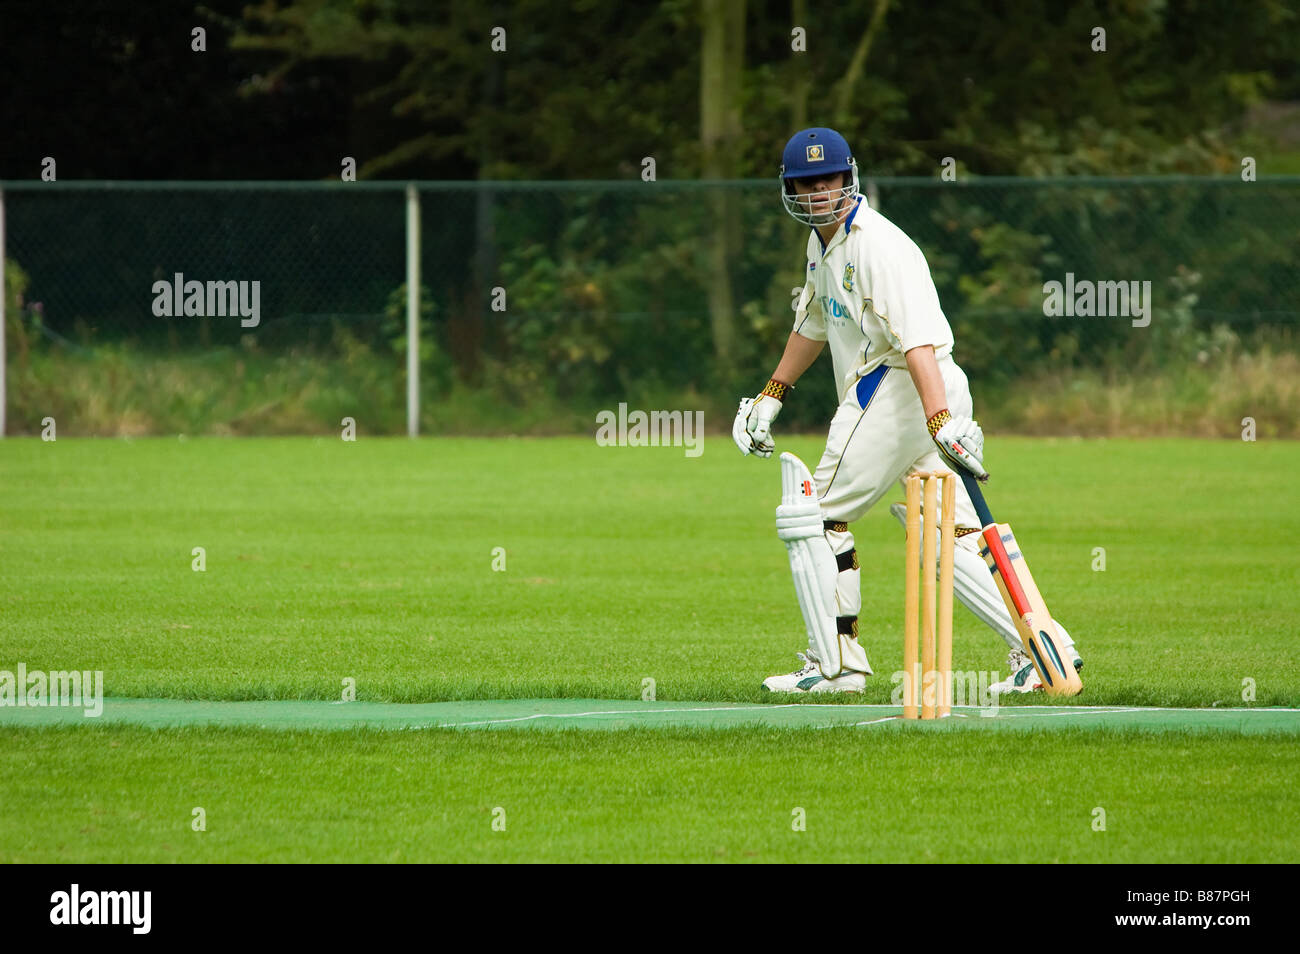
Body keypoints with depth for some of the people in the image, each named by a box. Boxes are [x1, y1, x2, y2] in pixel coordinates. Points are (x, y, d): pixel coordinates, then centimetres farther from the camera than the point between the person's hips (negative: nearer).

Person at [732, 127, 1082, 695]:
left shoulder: (878, 245, -16)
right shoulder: (823, 241, 16)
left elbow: (918, 339, -27)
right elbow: (813, 324, 33)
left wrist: (941, 422, -38)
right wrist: (772, 395, 35)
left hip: (899, 389, -9)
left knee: (818, 515, -3)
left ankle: (835, 665, 1)